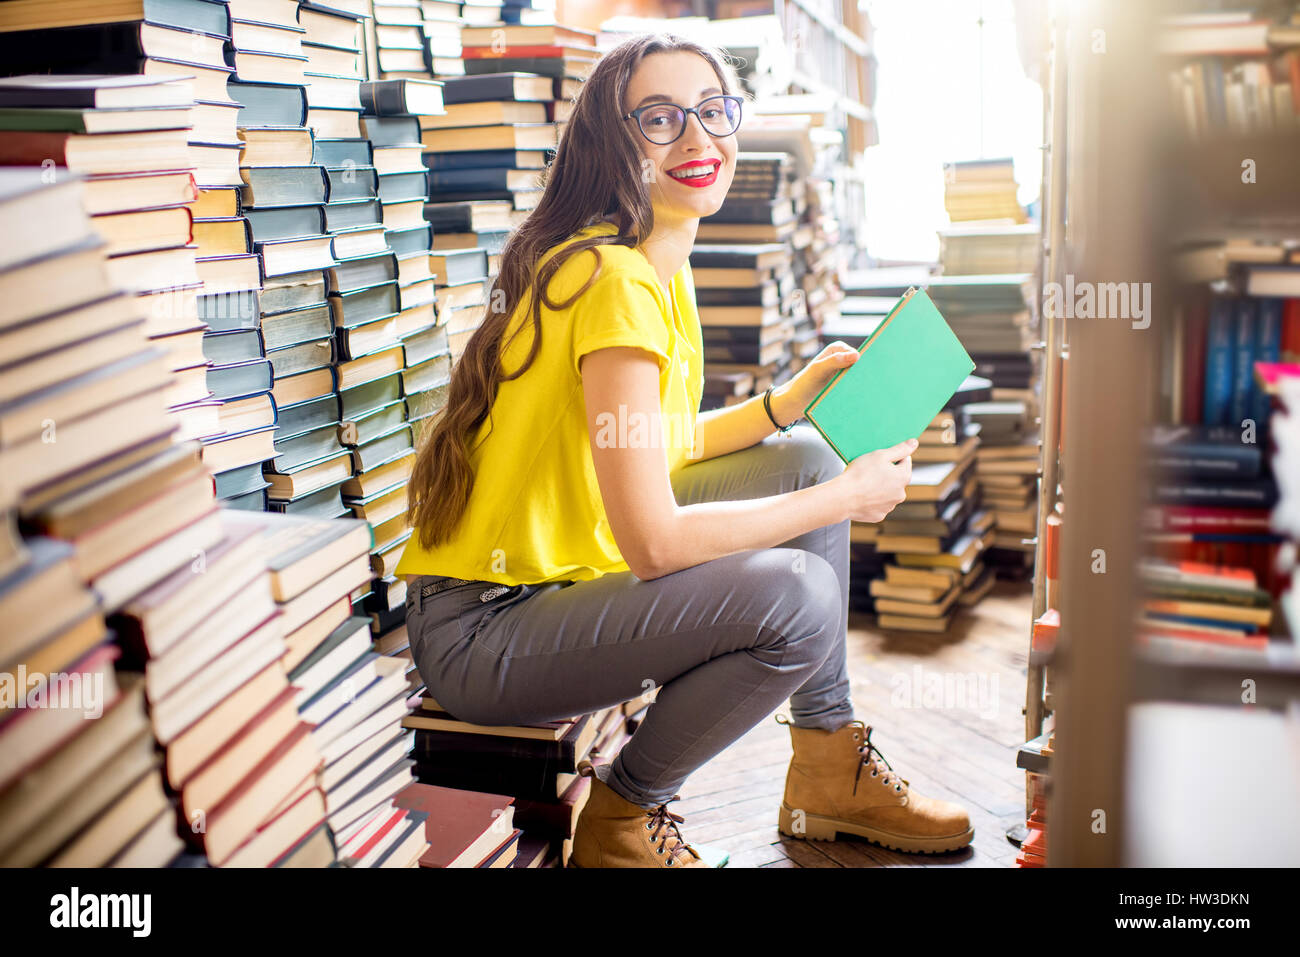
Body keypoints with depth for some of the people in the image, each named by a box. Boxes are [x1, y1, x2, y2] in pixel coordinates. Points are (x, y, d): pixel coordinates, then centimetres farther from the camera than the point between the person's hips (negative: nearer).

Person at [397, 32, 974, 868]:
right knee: (799, 596, -25)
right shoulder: (616, 281, -23)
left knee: (804, 458, 7)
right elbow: (655, 542, -26)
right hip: (482, 630, -10)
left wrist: (794, 399, 5)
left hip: (571, 571, 10)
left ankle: (831, 767, 15)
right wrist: (847, 498, -15)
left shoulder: (664, 267, 8)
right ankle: (621, 815, 0)